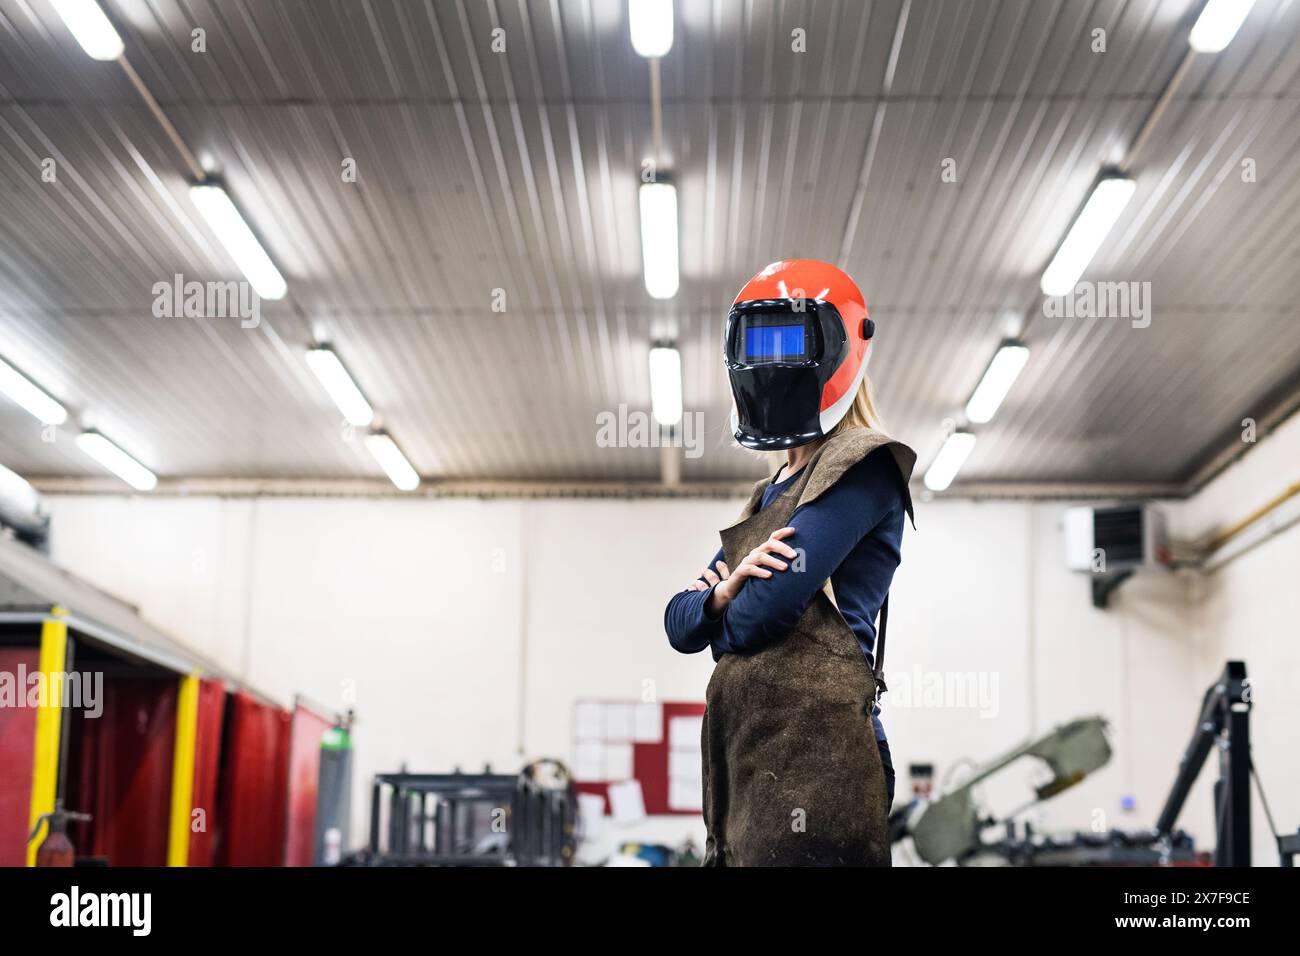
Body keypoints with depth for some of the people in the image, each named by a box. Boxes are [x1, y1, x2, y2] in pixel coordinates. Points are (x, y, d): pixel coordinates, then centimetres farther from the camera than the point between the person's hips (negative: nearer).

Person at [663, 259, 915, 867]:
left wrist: (726, 617, 8)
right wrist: (727, 592, -5)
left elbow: (765, 610, -16)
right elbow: (680, 623, 17)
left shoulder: (862, 466, -5)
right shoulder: (770, 496, 23)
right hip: (750, 756, 9)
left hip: (814, 752, -9)